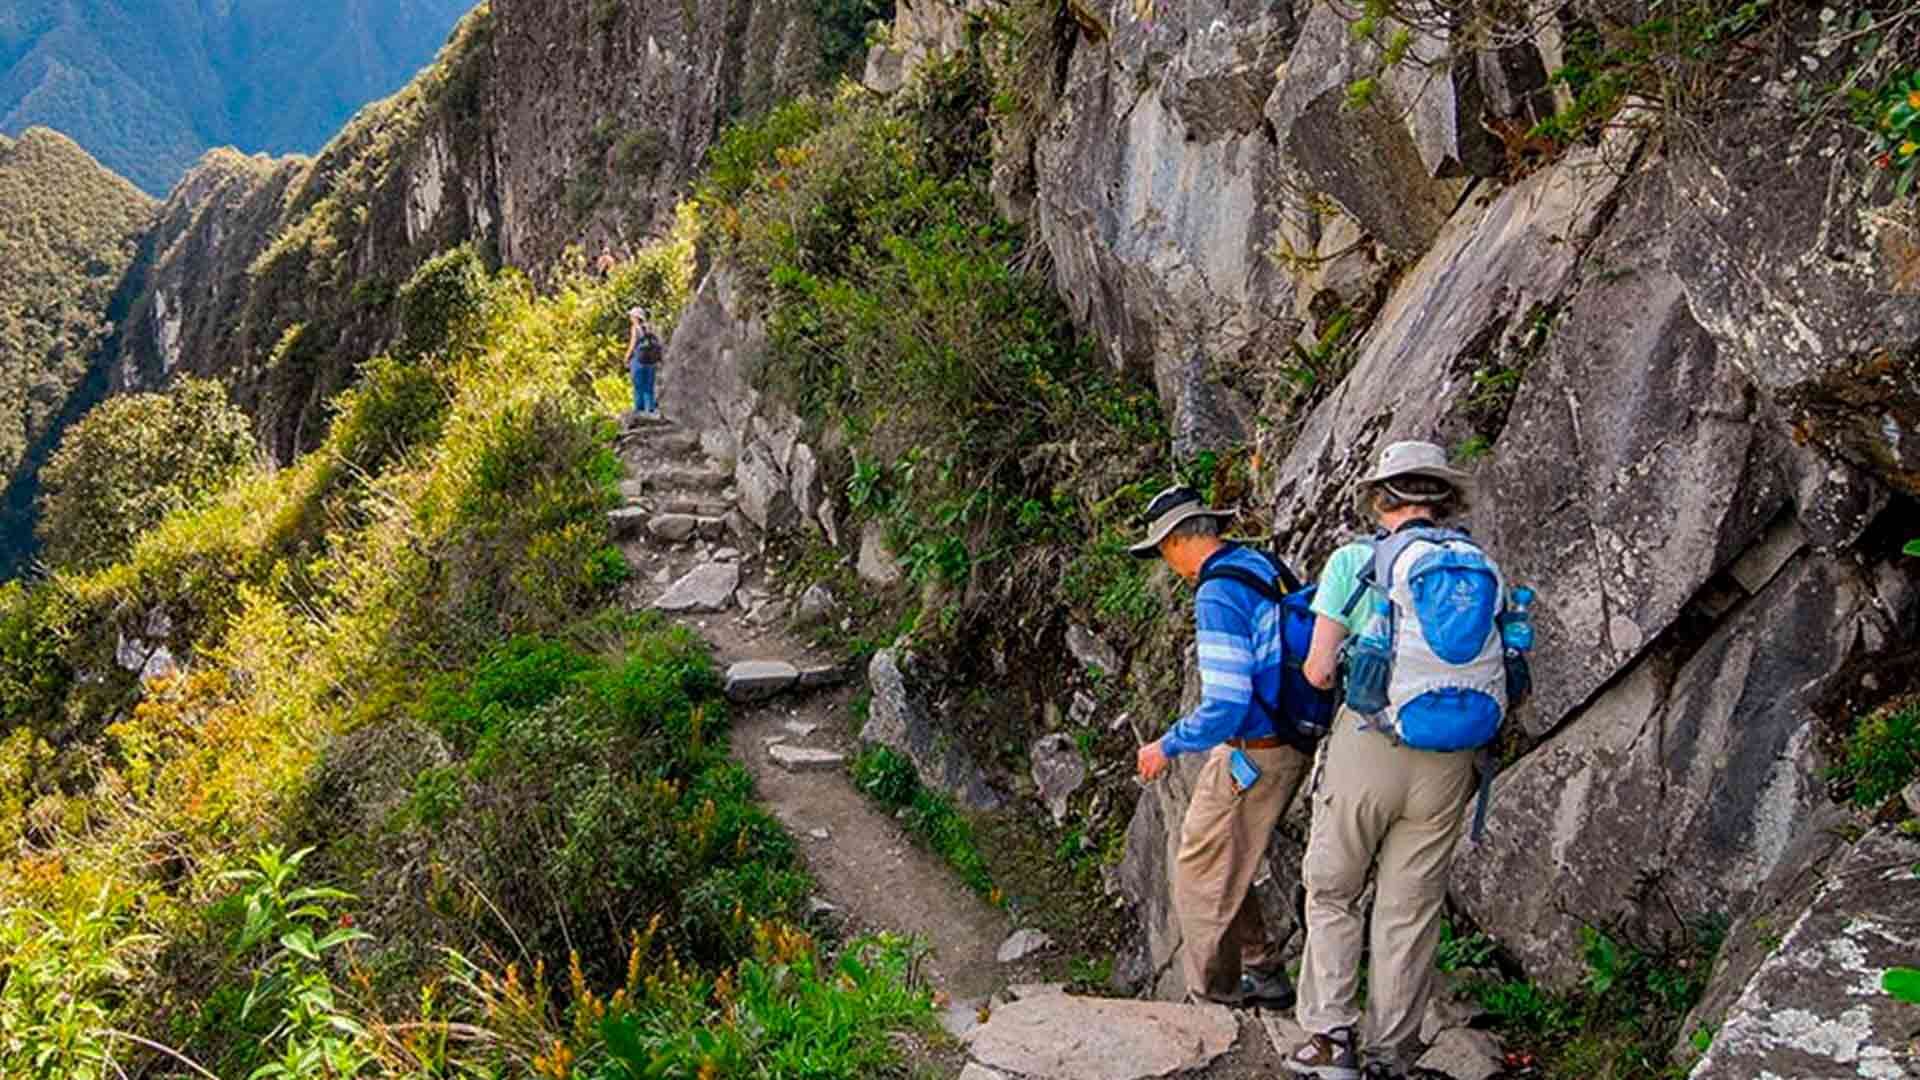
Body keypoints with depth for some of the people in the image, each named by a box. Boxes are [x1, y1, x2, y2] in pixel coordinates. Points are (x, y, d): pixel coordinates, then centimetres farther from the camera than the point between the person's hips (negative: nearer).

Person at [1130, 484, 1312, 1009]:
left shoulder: (1218, 597, -22)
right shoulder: (1264, 567, 6)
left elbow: (1224, 707, -27)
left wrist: (1167, 747, -11)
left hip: (1252, 757, -9)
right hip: (1292, 745, 9)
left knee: (1203, 878, 7)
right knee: (1224, 865, 22)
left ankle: (1214, 995, 20)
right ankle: (1263, 973, 29)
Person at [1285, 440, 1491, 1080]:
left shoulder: (1353, 561, -4)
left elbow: (1318, 671, -6)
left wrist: (1326, 664, 16)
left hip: (1369, 744, -3)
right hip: (1447, 759, 3)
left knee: (1331, 894, 13)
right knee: (1410, 910, 12)